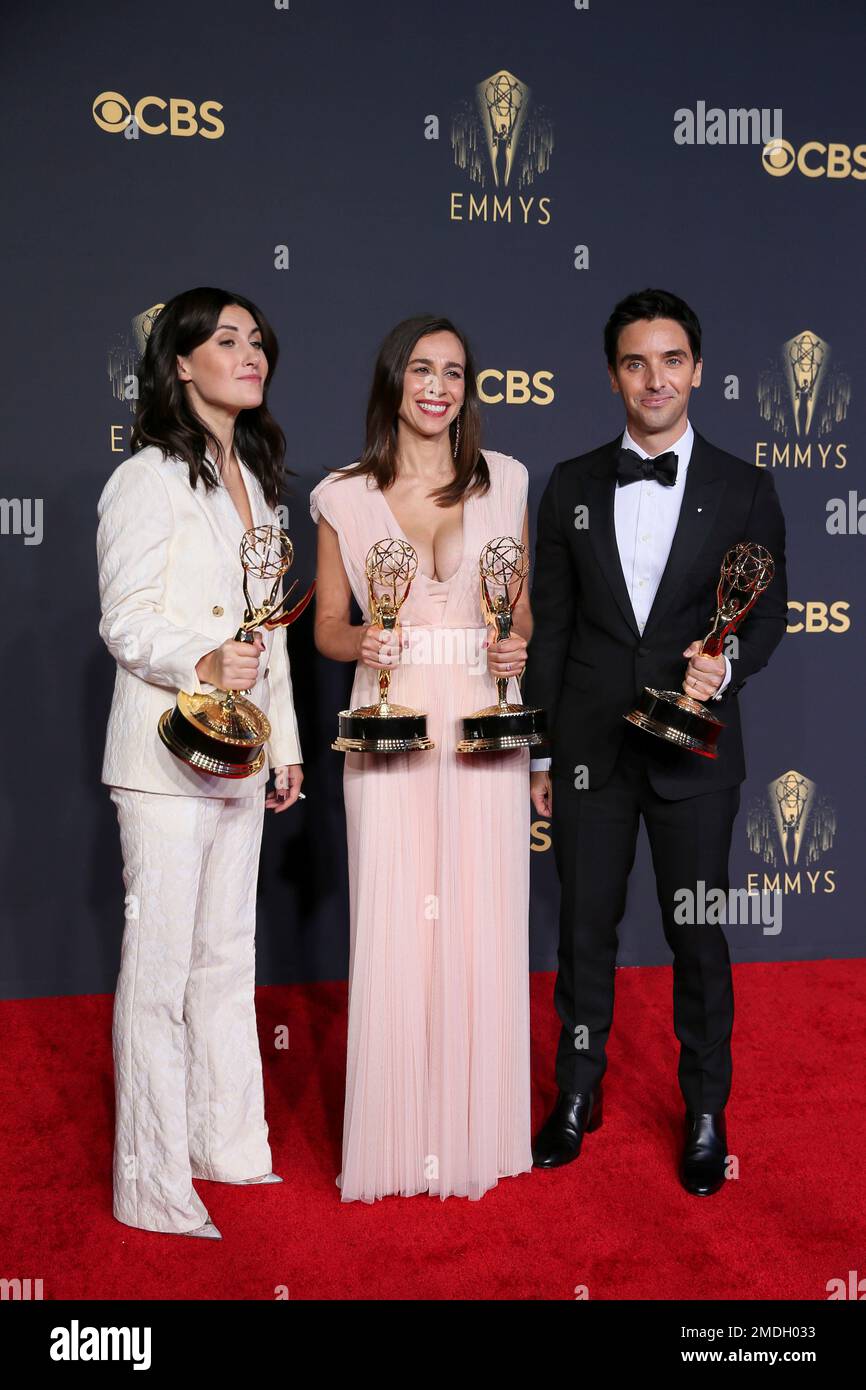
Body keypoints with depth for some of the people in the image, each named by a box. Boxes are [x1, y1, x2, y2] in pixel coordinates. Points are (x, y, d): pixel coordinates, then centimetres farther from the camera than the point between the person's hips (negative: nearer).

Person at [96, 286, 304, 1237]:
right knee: (159, 966, -3)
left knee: (227, 956, 15)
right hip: (167, 756, -8)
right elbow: (125, 622, -13)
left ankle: (226, 1142, 28)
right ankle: (151, 1185, 8)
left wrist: (283, 740, 19)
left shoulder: (252, 477, 17)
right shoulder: (149, 477, -8)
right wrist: (203, 666, -31)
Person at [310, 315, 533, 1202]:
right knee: (391, 928, 0)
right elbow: (328, 626, 9)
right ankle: (395, 1136, 15)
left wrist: (518, 647, -6)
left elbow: (522, 606, 15)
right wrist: (361, 645, -12)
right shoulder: (344, 497, 5)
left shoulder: (503, 482, 9)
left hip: (483, 723, 1)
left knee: (483, 923, 3)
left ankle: (475, 1129, 19)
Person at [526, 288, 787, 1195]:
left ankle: (705, 1111, 26)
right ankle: (578, 1095, 29)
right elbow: (550, 624, 6)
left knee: (698, 937, 8)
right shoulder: (571, 485, 5)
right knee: (584, 928, 11)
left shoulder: (744, 490, 1)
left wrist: (727, 664, -18)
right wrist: (538, 749, 6)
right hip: (589, 746, 1)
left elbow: (770, 608, 5)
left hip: (694, 748, -1)